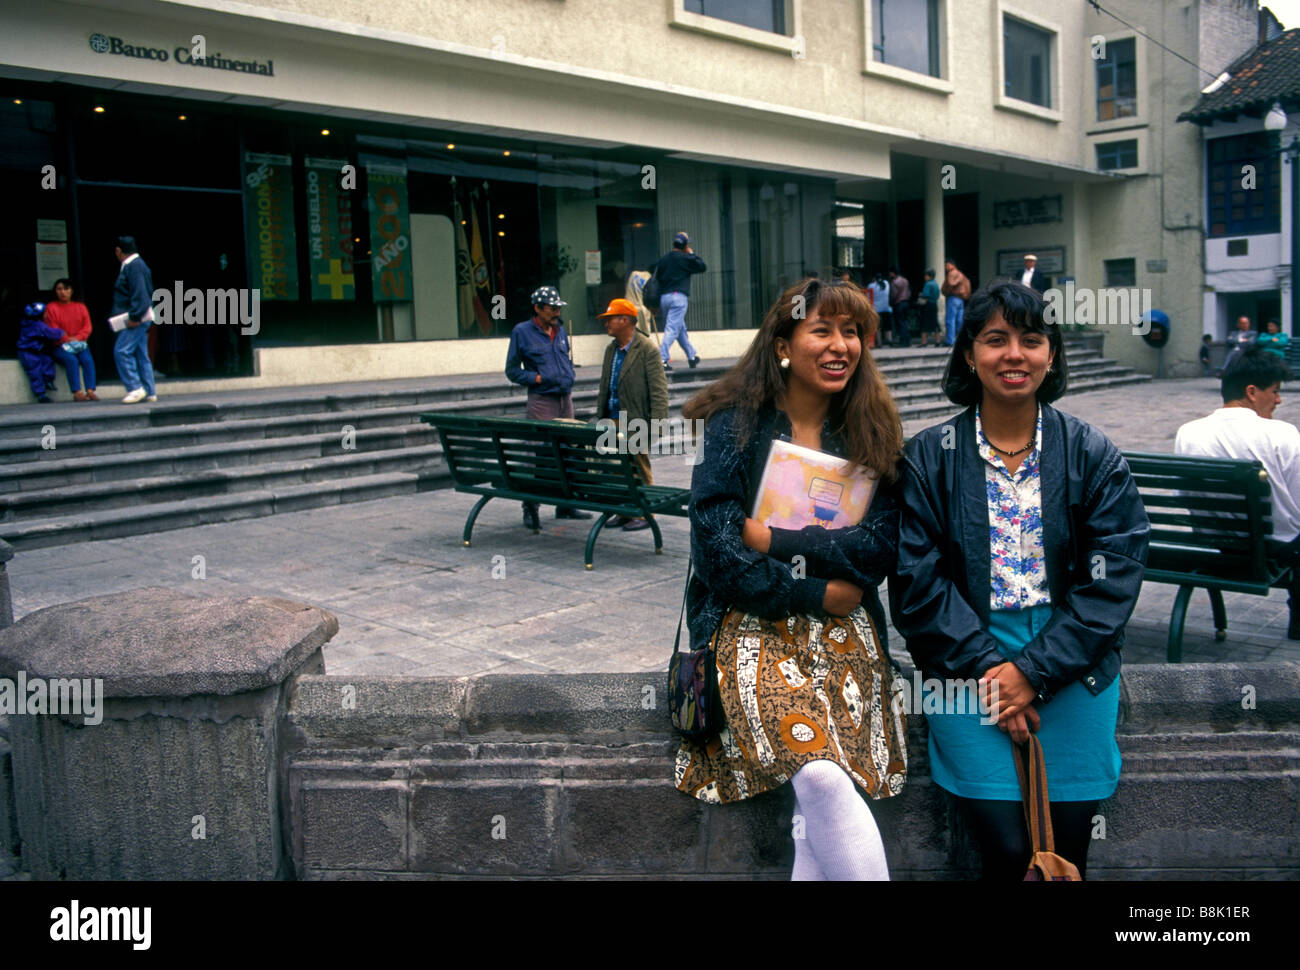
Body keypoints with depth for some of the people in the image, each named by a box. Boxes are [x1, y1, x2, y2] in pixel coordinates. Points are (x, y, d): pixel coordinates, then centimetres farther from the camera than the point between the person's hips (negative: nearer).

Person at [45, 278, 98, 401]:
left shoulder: (80, 307, 15)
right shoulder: (51, 308, 5)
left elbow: (87, 327, 5)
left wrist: (77, 338, -12)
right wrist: (67, 340, -14)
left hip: (79, 343, 2)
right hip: (60, 346, -2)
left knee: (88, 359, -28)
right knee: (72, 360, -31)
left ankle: (90, 391, -34)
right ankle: (77, 392, -37)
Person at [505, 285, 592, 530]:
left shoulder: (560, 330, 14)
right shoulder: (522, 332, -3)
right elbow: (512, 370, -2)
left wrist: (568, 380, 9)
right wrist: (538, 378, -12)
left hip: (565, 399, 6)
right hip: (541, 401, -6)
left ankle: (565, 504, 21)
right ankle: (530, 509, -5)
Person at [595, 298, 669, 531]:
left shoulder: (647, 350, -10)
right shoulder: (611, 349, 13)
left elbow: (659, 391, -13)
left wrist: (655, 426, -19)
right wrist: (600, 418, 16)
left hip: (635, 423, -7)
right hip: (612, 420, 7)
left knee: (639, 470, 1)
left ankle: (644, 514, 11)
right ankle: (624, 511, 21)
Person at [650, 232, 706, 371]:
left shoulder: (662, 259, 13)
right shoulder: (686, 258, -2)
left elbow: (652, 275, 10)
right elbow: (702, 267, 6)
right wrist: (692, 254, 16)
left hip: (663, 297, 6)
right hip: (679, 296, -6)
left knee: (681, 329, 18)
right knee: (672, 329, -10)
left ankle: (692, 356, 29)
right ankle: (662, 359, -21)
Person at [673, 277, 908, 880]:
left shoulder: (871, 434, 12)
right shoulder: (733, 426, 2)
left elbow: (882, 543, 1)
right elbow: (716, 550, -7)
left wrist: (776, 541, -9)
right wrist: (818, 594, -8)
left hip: (845, 633, 3)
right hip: (753, 625, -3)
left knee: (820, 808, -13)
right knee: (823, 777, -26)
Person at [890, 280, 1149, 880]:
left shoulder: (1094, 457, 2)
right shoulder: (928, 459, -1)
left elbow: (1112, 580, -4)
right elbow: (915, 580, -5)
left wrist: (1034, 672, -12)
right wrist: (987, 666, -13)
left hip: (1074, 671, 2)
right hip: (966, 667, -1)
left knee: (1067, 852, 4)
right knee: (1008, 850, -7)